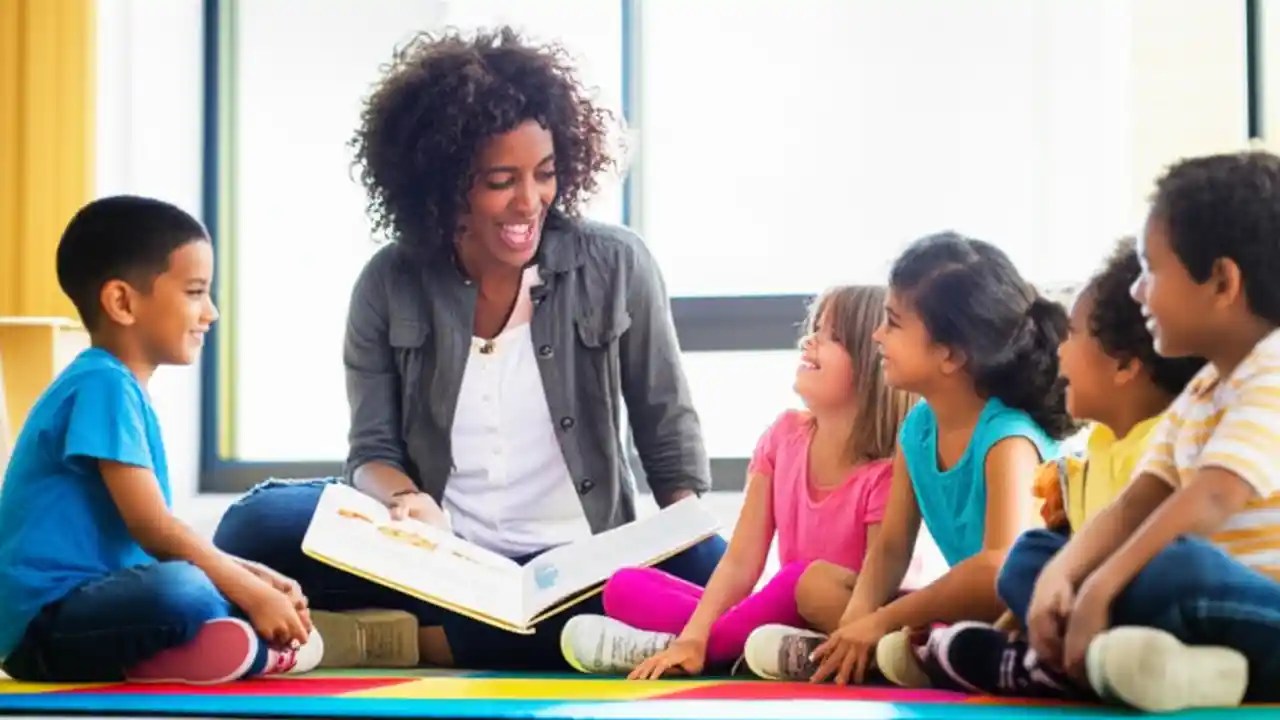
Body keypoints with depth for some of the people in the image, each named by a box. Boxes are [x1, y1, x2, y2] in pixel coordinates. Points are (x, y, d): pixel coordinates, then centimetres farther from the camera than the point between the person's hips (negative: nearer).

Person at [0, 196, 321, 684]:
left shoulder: (122, 388, 18)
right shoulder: (103, 385, -13)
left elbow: (159, 532, 20)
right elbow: (153, 530, -18)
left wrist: (255, 578, 10)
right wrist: (252, 592, -11)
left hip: (91, 602, 11)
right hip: (47, 623, -11)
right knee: (183, 593, -36)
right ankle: (261, 652, -10)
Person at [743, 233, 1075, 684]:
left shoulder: (1008, 437, -21)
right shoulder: (918, 427, 3)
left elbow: (1001, 568, -35)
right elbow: (890, 547, 6)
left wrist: (880, 621, -28)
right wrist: (859, 615, -17)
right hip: (968, 611, 8)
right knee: (817, 583, 2)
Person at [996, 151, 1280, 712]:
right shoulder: (1197, 396, 17)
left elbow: (1209, 502, -24)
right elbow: (1134, 507, 8)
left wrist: (1099, 590, -25)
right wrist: (1060, 577, -10)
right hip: (1215, 599, 10)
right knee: (1029, 556, 2)